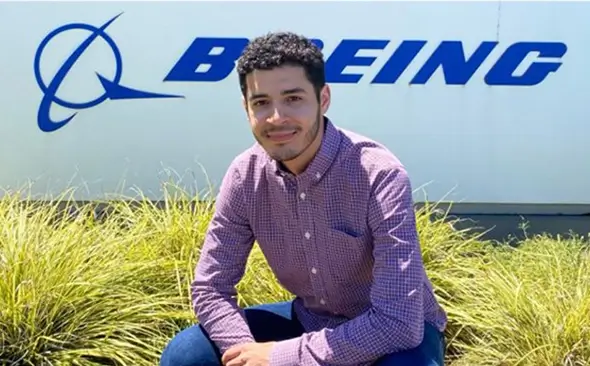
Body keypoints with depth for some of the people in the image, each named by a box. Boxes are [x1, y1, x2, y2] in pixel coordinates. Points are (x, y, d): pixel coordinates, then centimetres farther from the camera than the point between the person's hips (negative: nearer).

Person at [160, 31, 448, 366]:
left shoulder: (380, 176, -29)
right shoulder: (245, 176, -14)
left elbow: (397, 322, -32)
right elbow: (210, 289, -7)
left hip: (400, 331, -4)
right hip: (311, 321, 5)